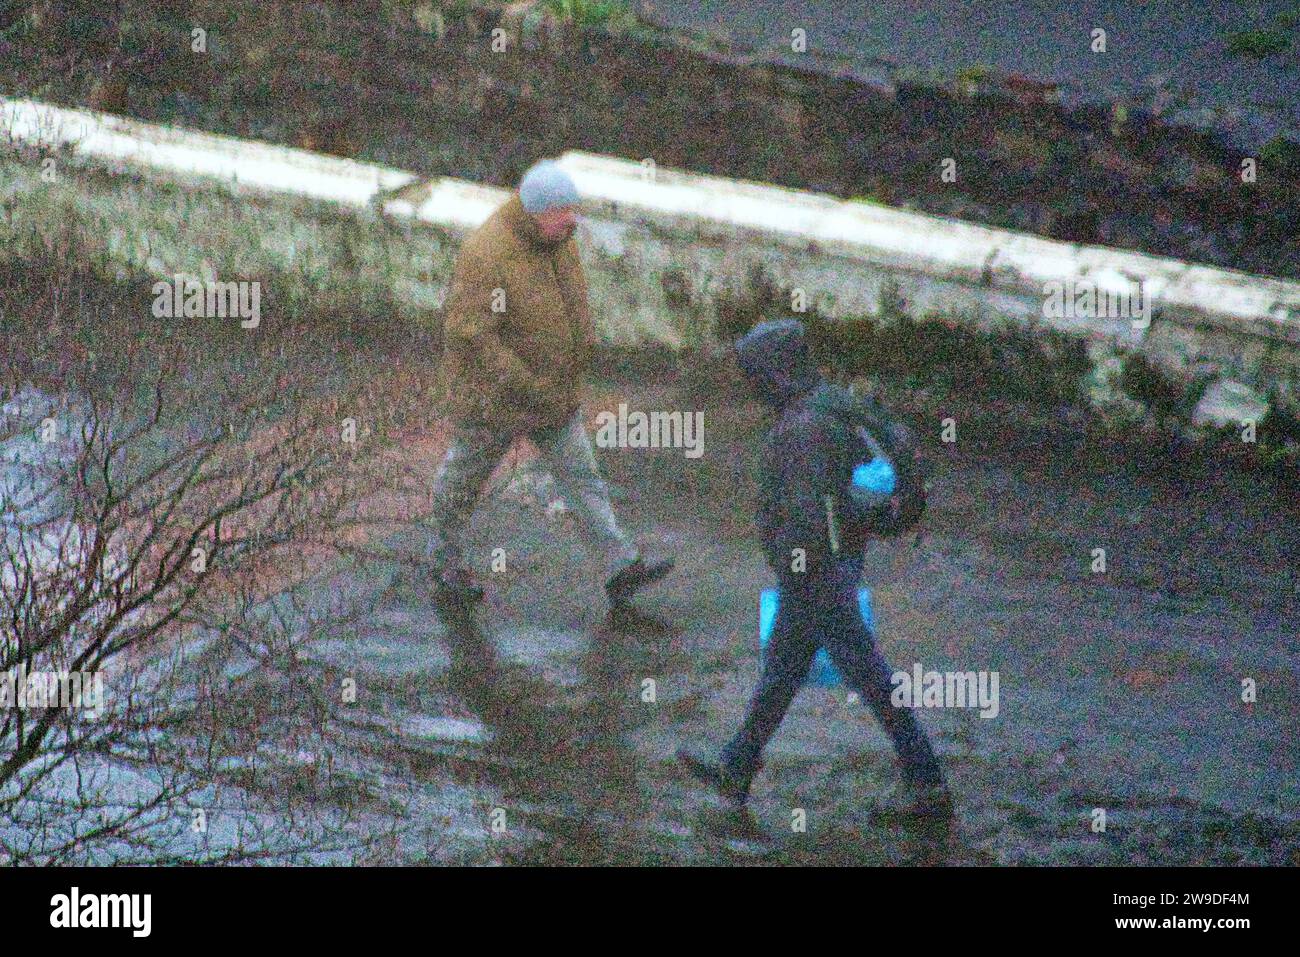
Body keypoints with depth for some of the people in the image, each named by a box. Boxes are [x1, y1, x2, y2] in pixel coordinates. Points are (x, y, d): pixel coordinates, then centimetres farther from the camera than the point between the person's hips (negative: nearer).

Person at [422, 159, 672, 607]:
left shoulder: (560, 240, -4)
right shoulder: (486, 255, -30)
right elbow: (468, 333, -31)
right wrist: (523, 385, -29)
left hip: (551, 390, 7)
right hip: (492, 395, -7)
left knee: (580, 472, 3)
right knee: (463, 481, 13)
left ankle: (621, 568, 1)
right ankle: (444, 566, 33)